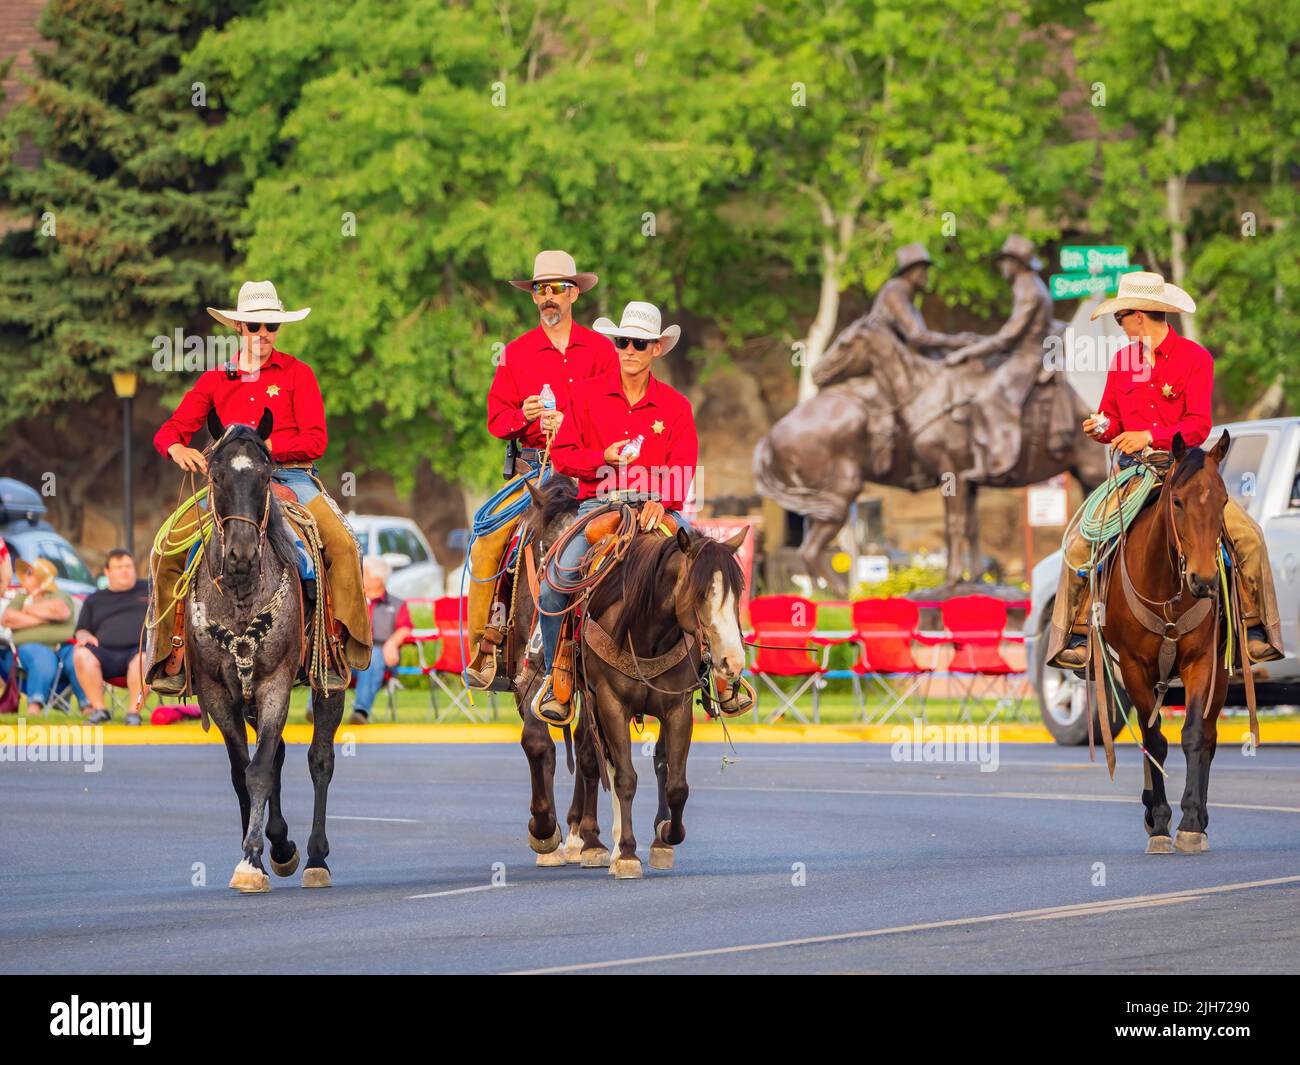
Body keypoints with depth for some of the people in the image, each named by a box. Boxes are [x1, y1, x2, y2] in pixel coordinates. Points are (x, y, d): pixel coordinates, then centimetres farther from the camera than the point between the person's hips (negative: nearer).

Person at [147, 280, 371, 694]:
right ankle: (172, 660, -8)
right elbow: (169, 431, 8)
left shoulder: (297, 373, 6)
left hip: (291, 477, -2)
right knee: (168, 550, -17)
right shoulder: (216, 381, 12)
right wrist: (178, 449, -16)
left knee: (342, 545, -27)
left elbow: (315, 440, -4)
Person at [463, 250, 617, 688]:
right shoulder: (517, 352, 9)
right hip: (531, 469, 1)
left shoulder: (600, 349, 6)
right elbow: (497, 418, 8)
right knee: (488, 535, -18)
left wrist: (568, 423, -16)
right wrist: (524, 415, -15)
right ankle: (482, 643, -8)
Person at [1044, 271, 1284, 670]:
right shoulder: (1122, 360, 9)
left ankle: (1255, 627, -5)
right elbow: (1112, 420, 14)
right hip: (1133, 472, 3)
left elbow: (1198, 426, -11)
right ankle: (1077, 633, -5)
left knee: (1248, 536, -18)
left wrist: (1149, 436, -23)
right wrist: (1102, 428, -10)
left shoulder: (1195, 358, -4)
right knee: (1079, 542, -15)